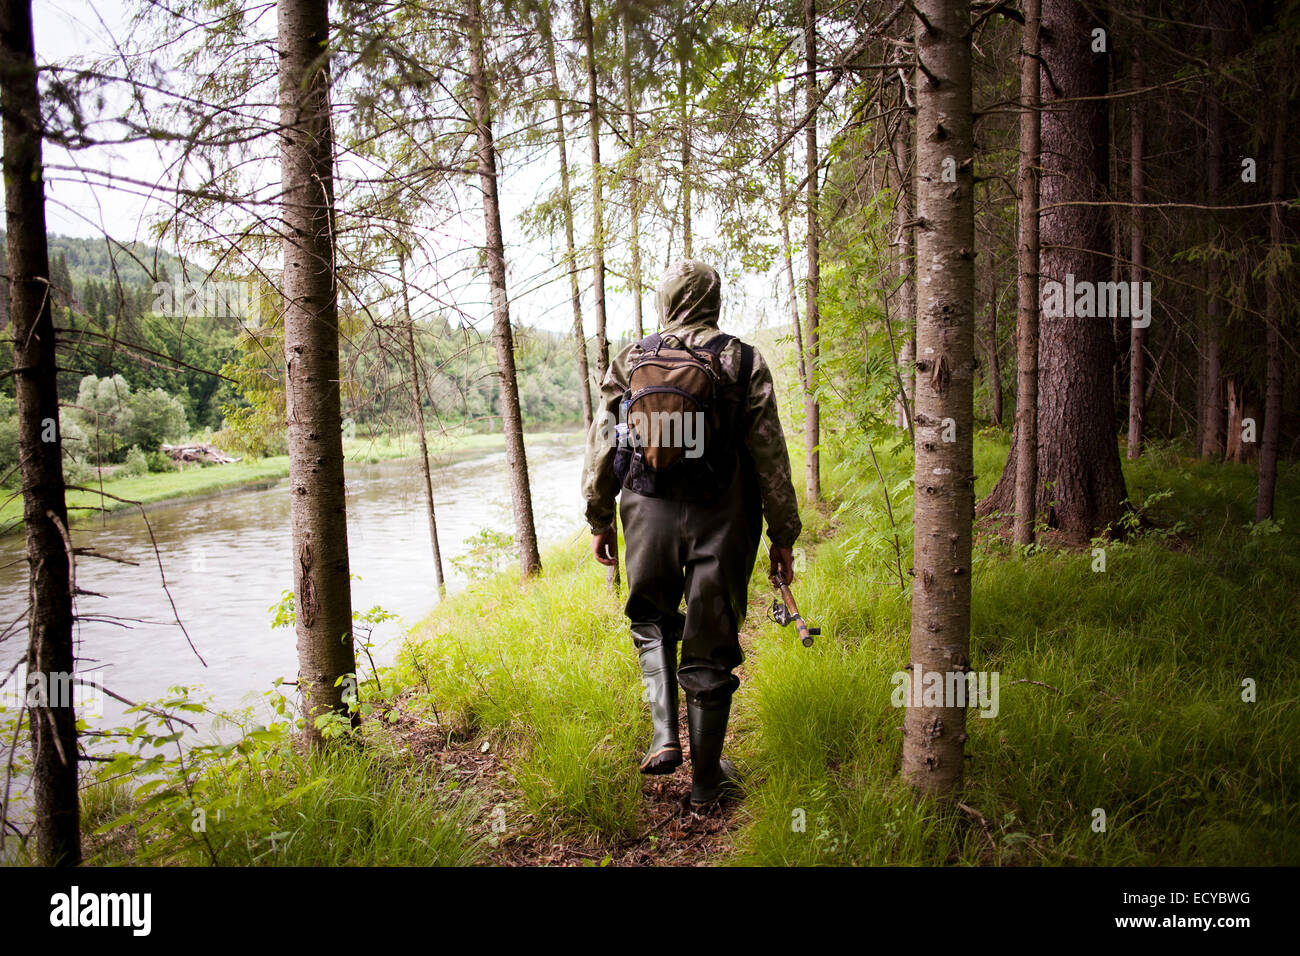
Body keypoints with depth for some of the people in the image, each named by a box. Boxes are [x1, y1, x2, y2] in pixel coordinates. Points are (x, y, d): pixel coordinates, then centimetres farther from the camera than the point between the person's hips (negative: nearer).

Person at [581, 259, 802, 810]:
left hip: (648, 515, 1)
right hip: (720, 522, -1)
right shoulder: (743, 363, -2)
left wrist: (600, 522, 15)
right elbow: (770, 457, -2)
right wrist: (783, 536, 4)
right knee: (710, 649, 9)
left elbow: (602, 447, 5)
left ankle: (664, 738, 10)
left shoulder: (628, 362, 3)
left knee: (652, 623, 25)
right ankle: (706, 780, 19)